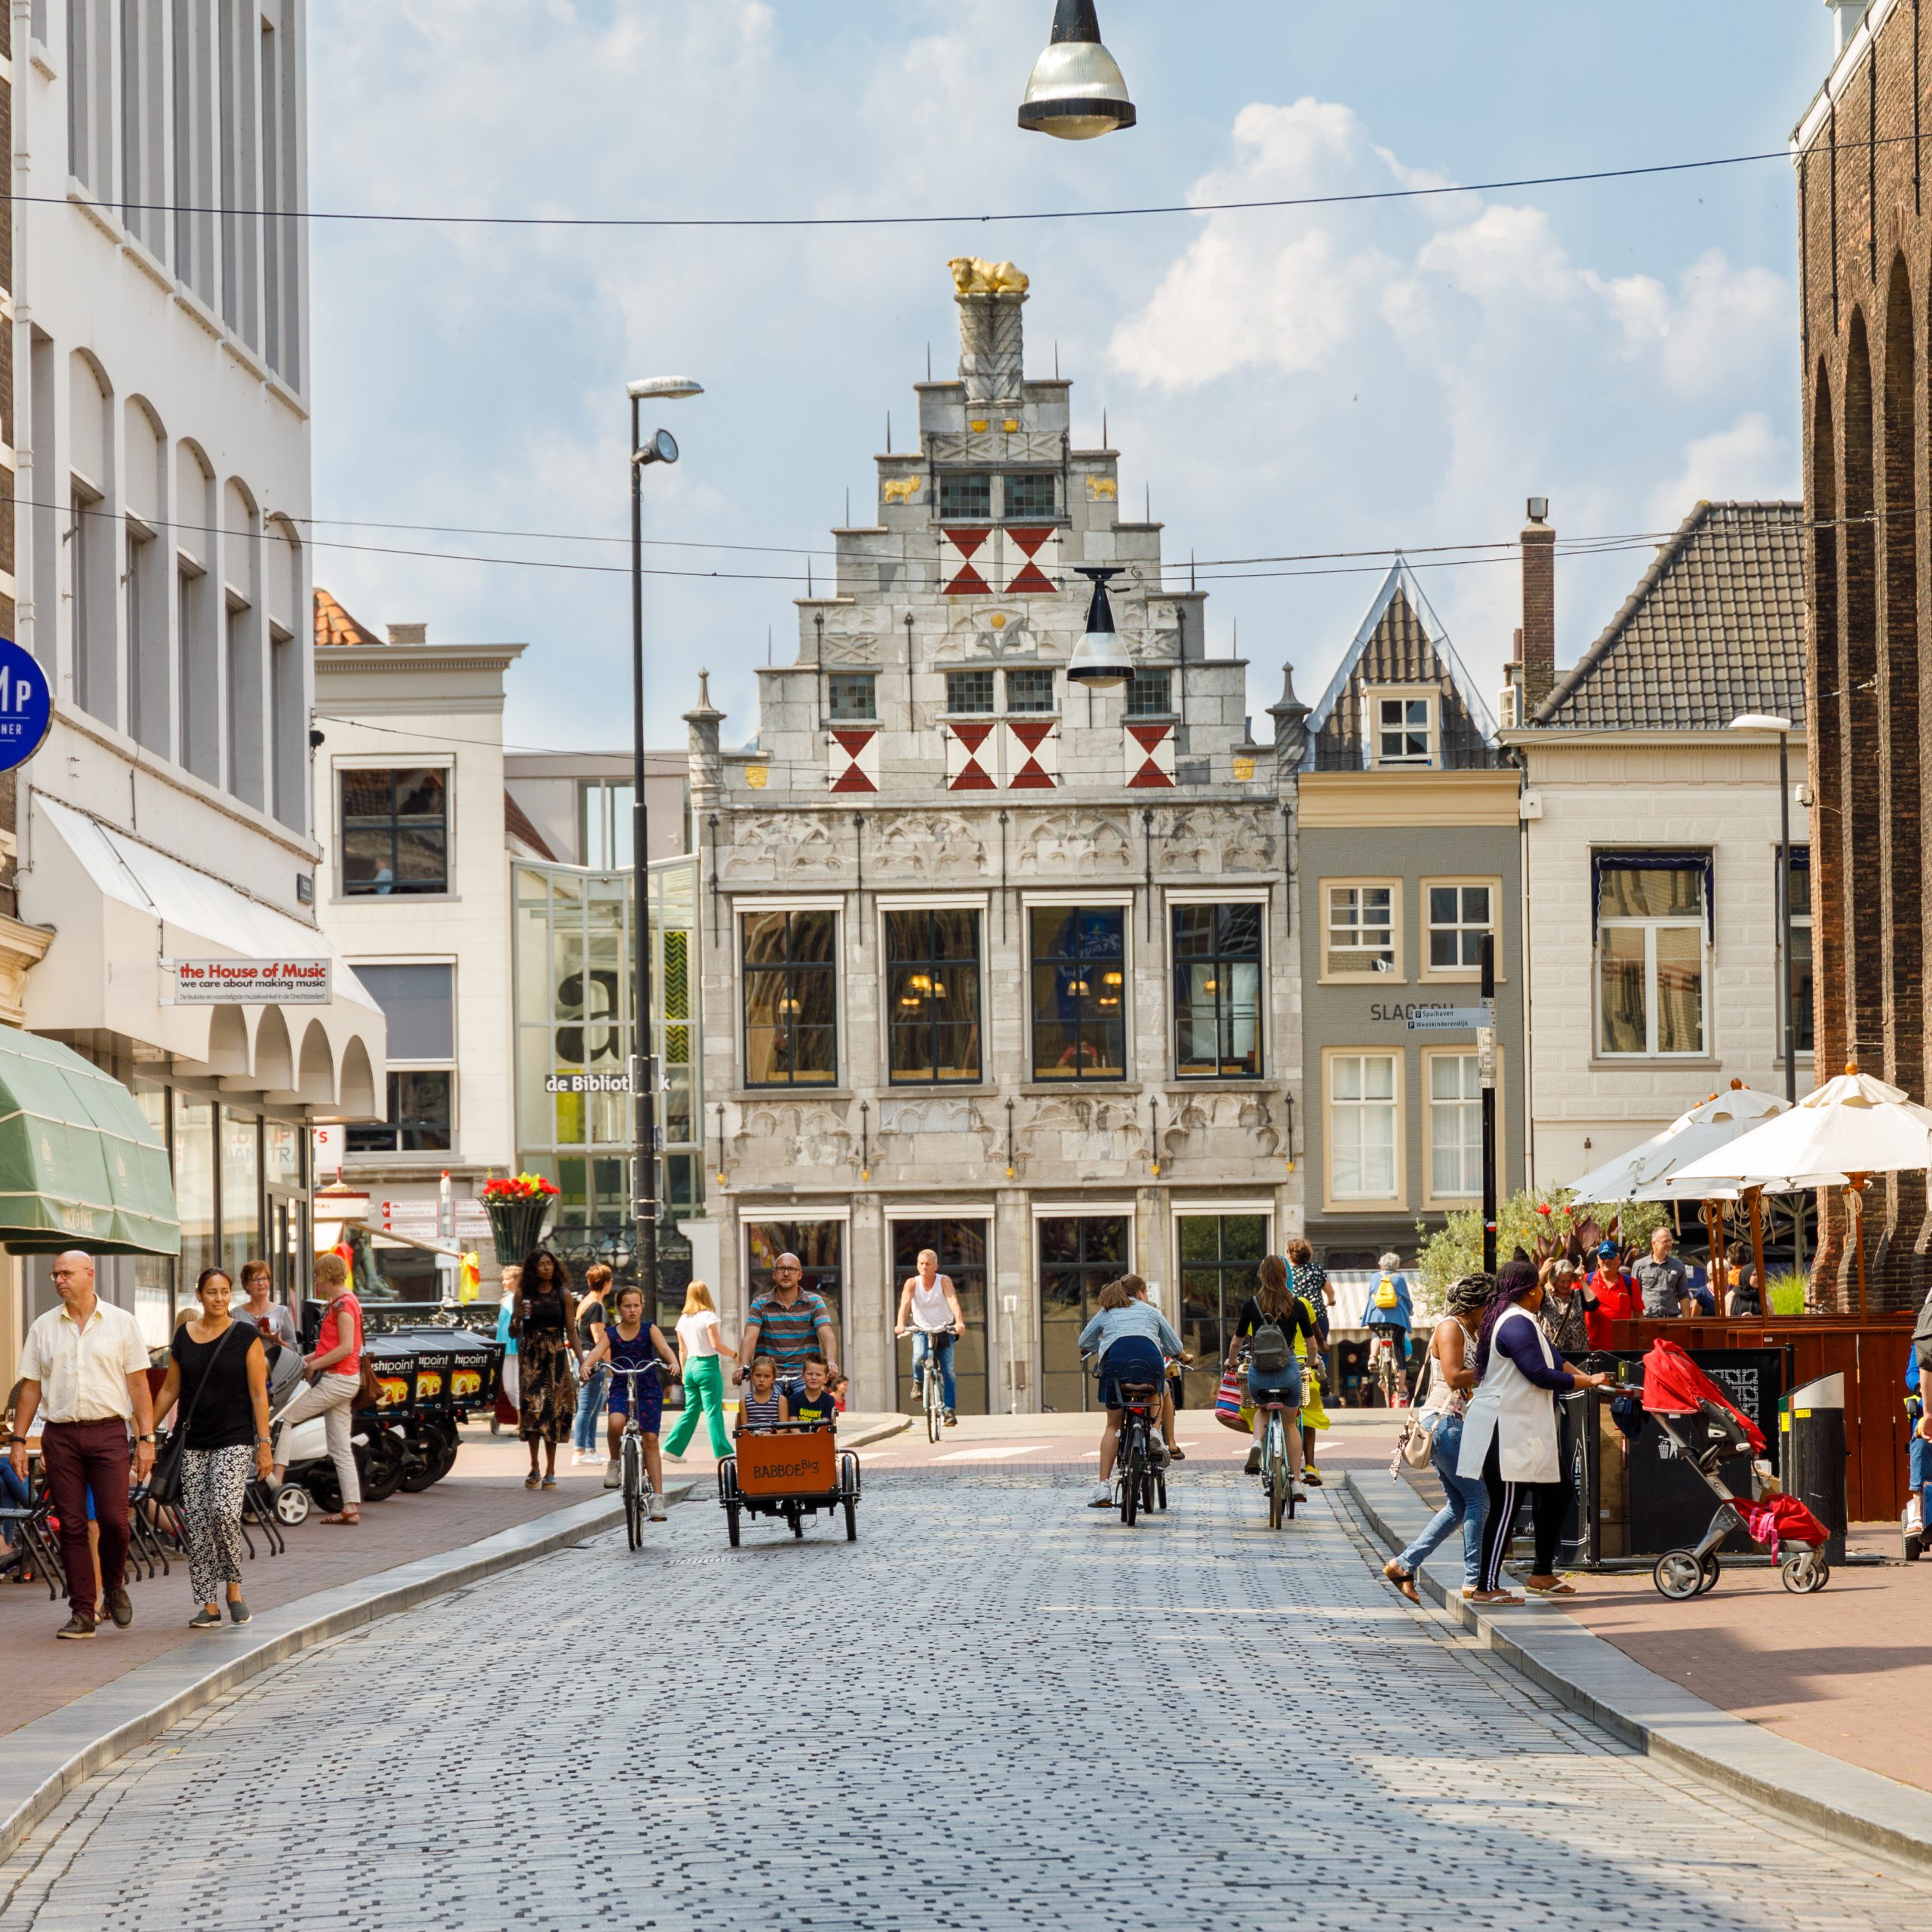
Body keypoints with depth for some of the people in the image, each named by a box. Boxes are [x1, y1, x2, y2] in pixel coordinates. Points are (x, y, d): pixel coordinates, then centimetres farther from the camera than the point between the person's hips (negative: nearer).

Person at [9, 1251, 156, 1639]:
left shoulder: (121, 1324, 5)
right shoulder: (43, 1328, 10)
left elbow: (138, 1385, 4)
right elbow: (31, 1387, 12)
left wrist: (146, 1439, -3)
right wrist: (18, 1440, 6)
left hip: (108, 1432, -2)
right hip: (60, 1434, 2)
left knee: (114, 1518, -10)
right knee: (71, 1525, -1)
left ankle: (114, 1588, 17)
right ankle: (82, 1612, 3)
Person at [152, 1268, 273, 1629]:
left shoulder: (246, 1337, -2)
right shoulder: (183, 1336, 8)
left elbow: (259, 1394, -3)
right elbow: (170, 1389, 15)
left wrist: (264, 1444, -8)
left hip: (234, 1441, -4)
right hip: (193, 1444, 4)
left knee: (225, 1511, -21)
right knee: (196, 1525, -1)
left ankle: (234, 1588, 0)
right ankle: (209, 1606, 4)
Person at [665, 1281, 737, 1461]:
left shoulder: (683, 1319, 9)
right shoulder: (708, 1316, -9)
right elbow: (716, 1344, -14)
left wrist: (684, 1372, 23)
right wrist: (734, 1354, -1)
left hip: (690, 1365, 6)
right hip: (707, 1365, -6)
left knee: (691, 1410, 12)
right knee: (713, 1411, -3)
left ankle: (672, 1448, 10)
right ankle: (722, 1451, -2)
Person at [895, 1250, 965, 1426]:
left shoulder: (944, 1281, -14)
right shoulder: (912, 1283, -11)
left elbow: (953, 1301, -28)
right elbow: (905, 1303, -25)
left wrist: (959, 1322, -47)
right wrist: (900, 1324, -44)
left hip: (944, 1330, 0)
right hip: (921, 1330, 0)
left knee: (948, 1370, -11)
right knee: (919, 1357, -29)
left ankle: (949, 1410, -6)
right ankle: (919, 1382, 1)